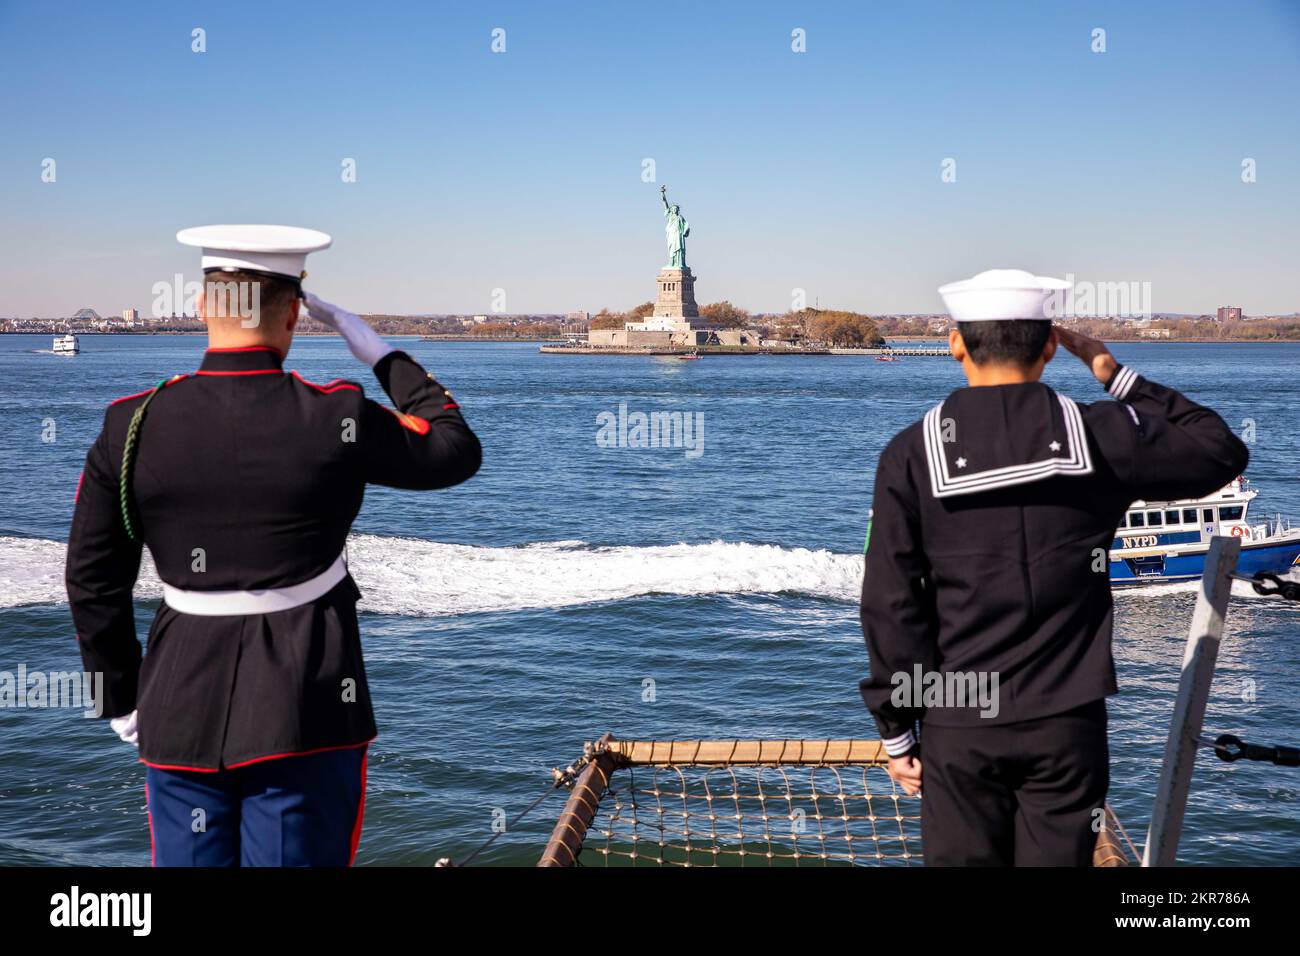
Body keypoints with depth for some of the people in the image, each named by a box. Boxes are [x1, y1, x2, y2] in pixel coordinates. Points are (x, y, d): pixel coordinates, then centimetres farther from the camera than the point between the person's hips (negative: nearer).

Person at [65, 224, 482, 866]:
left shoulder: (132, 426, -4)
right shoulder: (336, 419, -12)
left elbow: (93, 583, 4)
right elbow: (458, 451, 5)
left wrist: (122, 700, 16)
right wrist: (383, 356, 12)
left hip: (182, 712, 3)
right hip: (307, 713, -2)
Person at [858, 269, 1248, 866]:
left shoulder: (911, 456, -6)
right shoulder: (1096, 436, -6)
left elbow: (892, 607, -6)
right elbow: (1223, 452, 9)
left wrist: (896, 731, 4)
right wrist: (1116, 375, 12)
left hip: (959, 727, 0)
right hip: (1067, 725, 1)